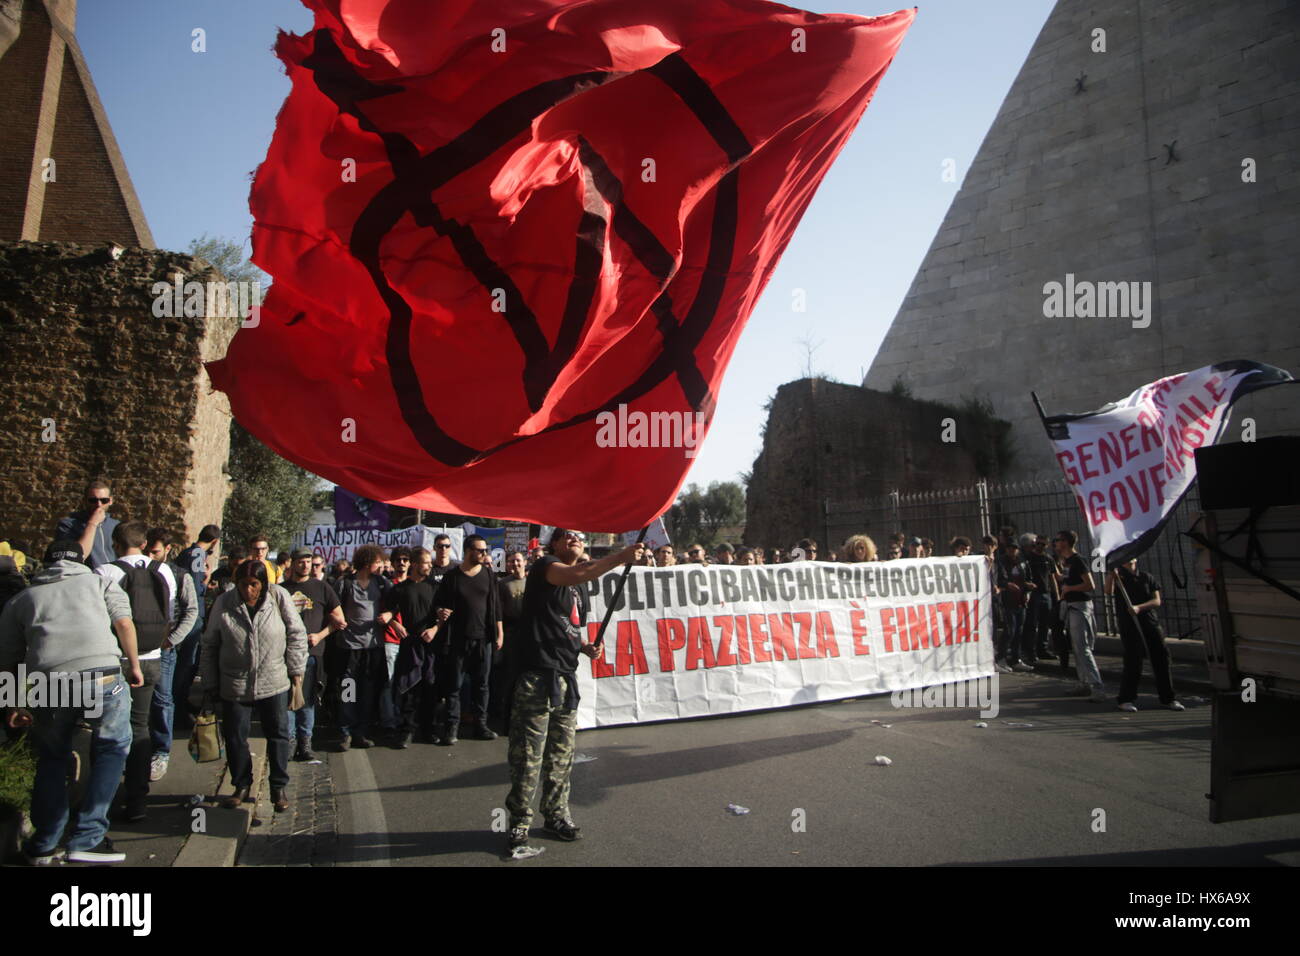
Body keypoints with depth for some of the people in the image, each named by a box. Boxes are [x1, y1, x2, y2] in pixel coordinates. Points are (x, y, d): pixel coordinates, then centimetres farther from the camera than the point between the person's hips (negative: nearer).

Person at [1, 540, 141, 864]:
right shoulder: (100, 582, 20)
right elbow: (124, 623, 6)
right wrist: (134, 666, 15)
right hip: (104, 677, -2)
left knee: (52, 759, 24)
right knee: (112, 749, 17)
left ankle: (44, 846, 32)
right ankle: (87, 839, 13)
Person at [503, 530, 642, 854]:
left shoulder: (577, 588, 21)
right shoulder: (545, 566, -4)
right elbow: (578, 574, -26)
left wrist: (584, 646, 12)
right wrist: (621, 557, -27)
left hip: (565, 674, 8)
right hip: (537, 672, -8)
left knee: (562, 753, 12)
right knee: (528, 754, -4)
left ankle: (556, 815, 24)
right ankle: (520, 821, 8)